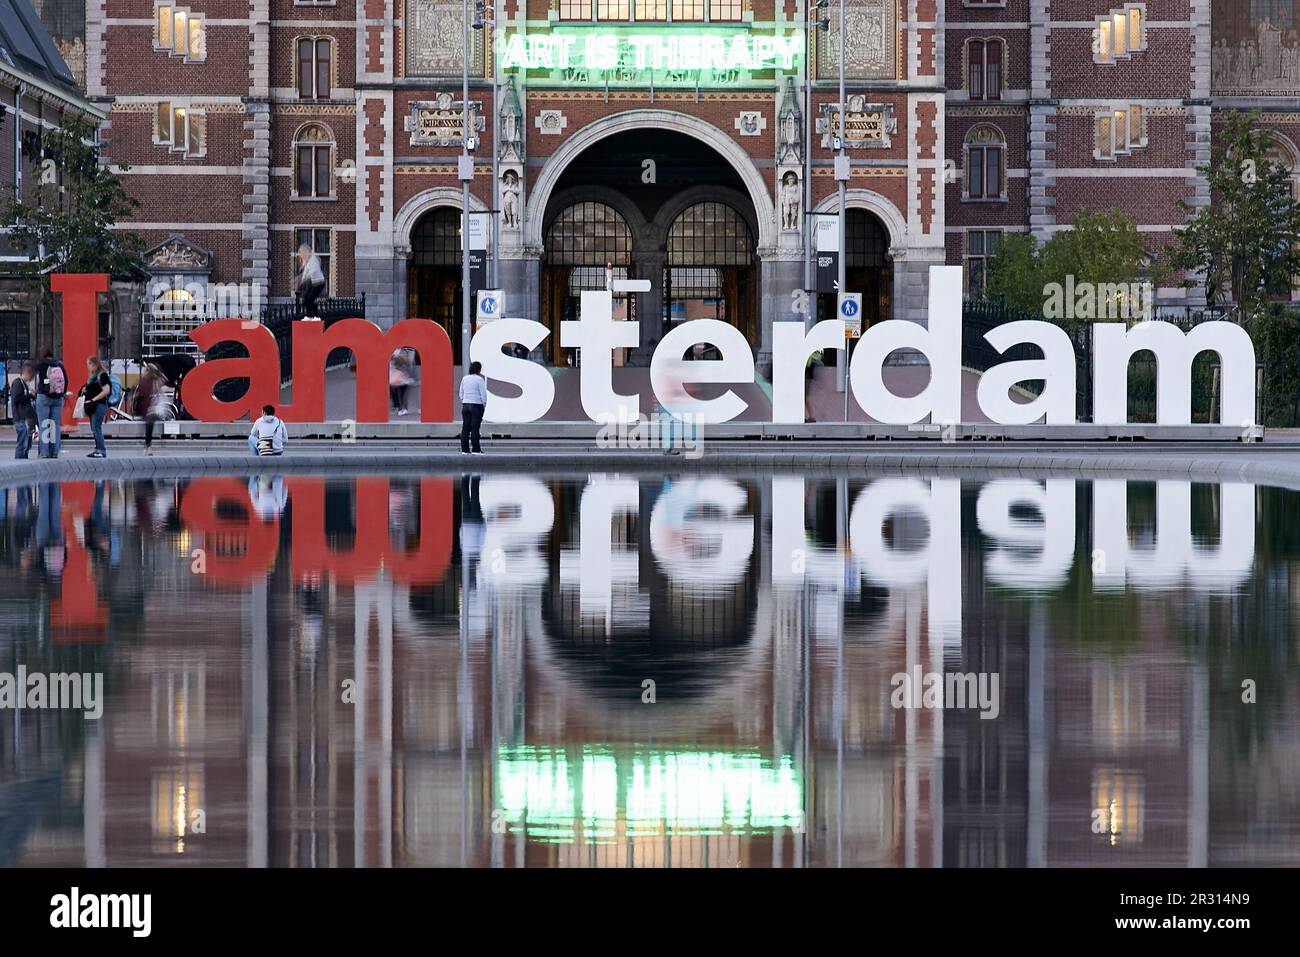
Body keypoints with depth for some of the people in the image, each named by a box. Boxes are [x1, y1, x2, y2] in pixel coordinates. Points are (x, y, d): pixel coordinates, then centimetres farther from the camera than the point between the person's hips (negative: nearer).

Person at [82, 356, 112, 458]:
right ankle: (98, 449, 13)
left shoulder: (102, 375, -10)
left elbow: (106, 391, -18)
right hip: (92, 406, 9)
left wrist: (93, 399, -18)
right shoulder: (92, 376, 17)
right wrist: (85, 390, 8)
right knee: (94, 429, 9)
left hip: (99, 405, -9)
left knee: (96, 428, -12)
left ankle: (102, 450, -11)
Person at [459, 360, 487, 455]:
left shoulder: (464, 379, 8)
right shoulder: (479, 379, -10)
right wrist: (484, 405, 1)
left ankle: (464, 450, 5)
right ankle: (476, 450, -5)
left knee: (465, 428, 5)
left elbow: (461, 394, 12)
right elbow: (483, 394, -11)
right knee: (475, 428, -5)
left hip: (465, 405, 5)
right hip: (477, 405, -5)